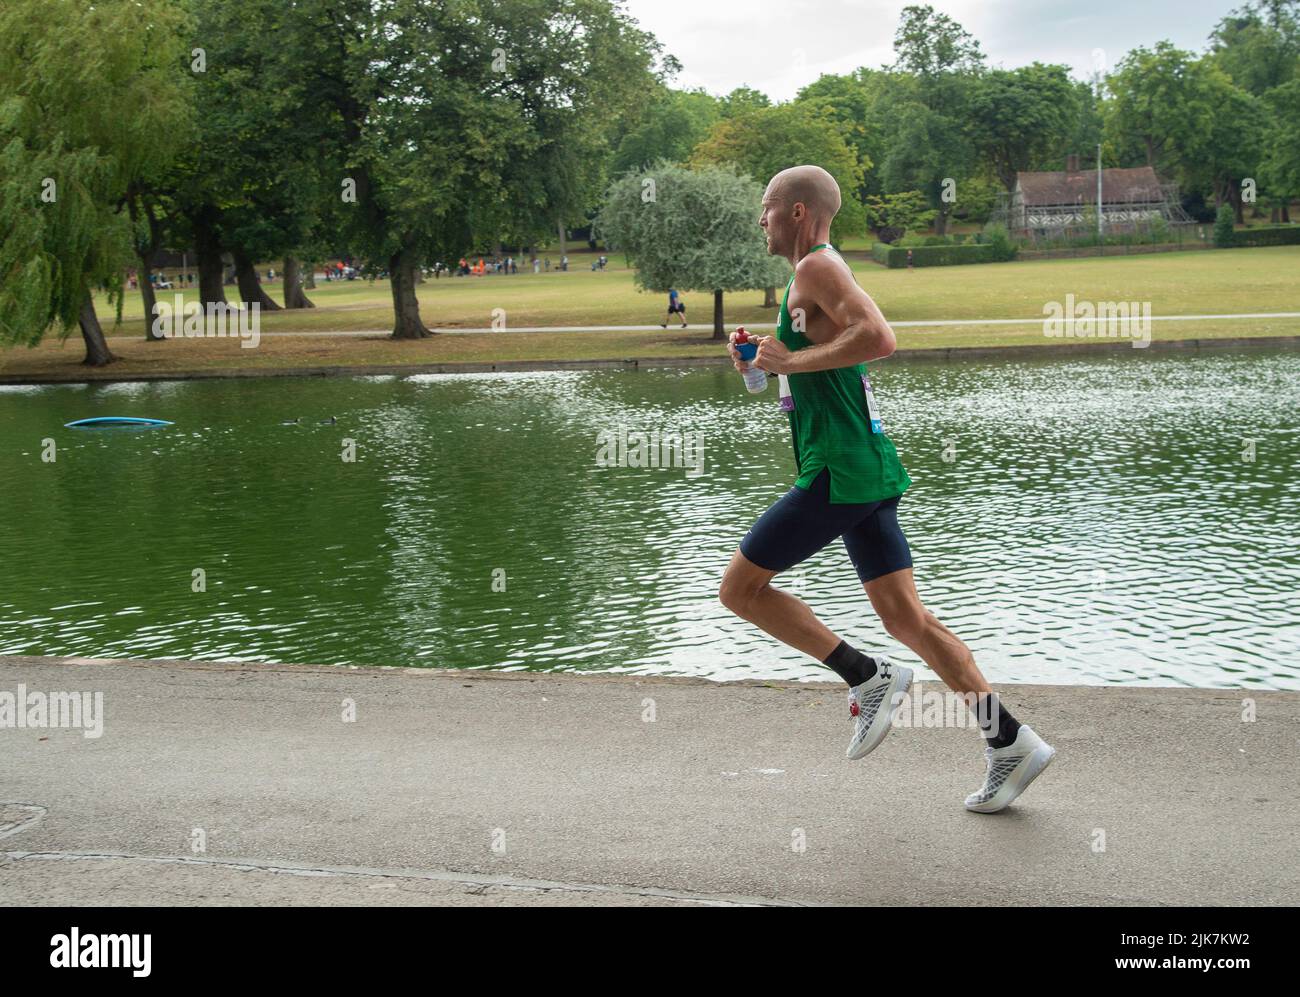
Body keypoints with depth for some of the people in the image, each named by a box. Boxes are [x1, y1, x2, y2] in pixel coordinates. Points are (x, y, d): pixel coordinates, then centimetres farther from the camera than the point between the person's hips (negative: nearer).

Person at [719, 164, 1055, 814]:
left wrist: (791, 360, -17)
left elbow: (878, 338, -26)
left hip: (839, 473, -10)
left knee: (739, 588, 0)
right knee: (906, 619, 6)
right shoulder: (812, 278, 21)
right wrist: (764, 362, 17)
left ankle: (867, 678, -3)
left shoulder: (817, 267, -9)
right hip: (870, 472, 10)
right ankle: (1010, 743, 3)